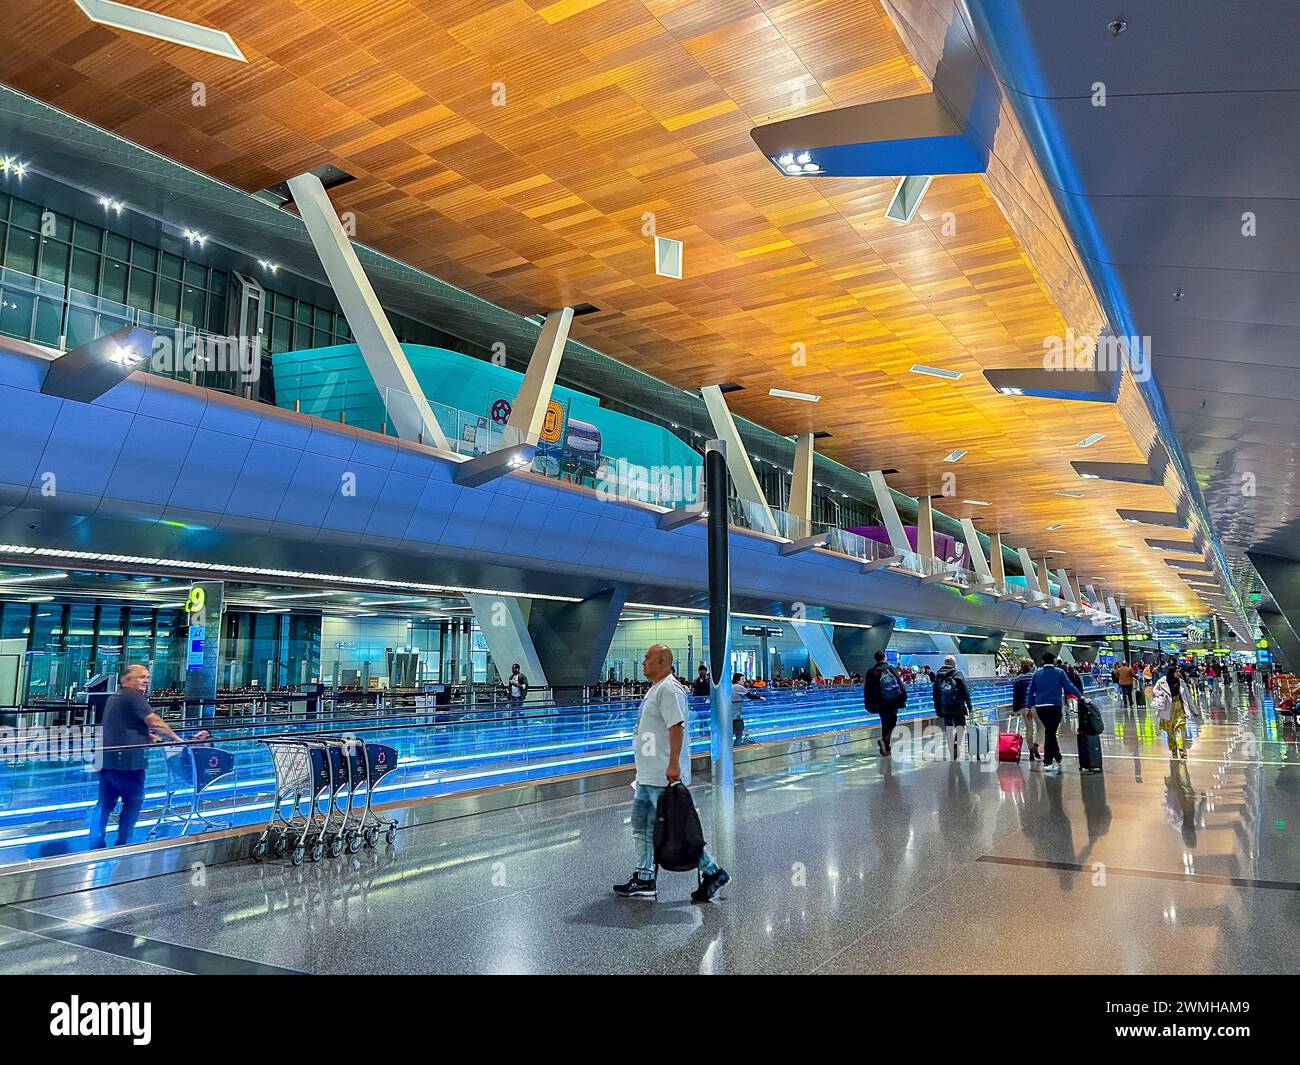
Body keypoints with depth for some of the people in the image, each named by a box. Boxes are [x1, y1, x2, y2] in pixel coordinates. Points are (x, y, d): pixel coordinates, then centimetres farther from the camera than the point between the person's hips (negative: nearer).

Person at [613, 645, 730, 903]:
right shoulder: (656, 689, 17)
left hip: (664, 776, -11)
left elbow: (676, 727, -25)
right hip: (647, 775, 11)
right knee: (642, 825, 13)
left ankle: (712, 872, 7)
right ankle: (644, 880, 19)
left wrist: (673, 764, -30)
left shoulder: (669, 689, -16)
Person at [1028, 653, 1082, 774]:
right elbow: (1069, 686, -3)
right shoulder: (1059, 672, 1)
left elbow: (1031, 690, 11)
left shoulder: (1037, 673, 10)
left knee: (1050, 732, 16)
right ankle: (1047, 762, -3)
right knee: (1050, 733, -2)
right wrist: (1080, 696, 8)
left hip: (1040, 707, 3)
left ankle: (1057, 757, 25)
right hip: (1054, 706, -3)